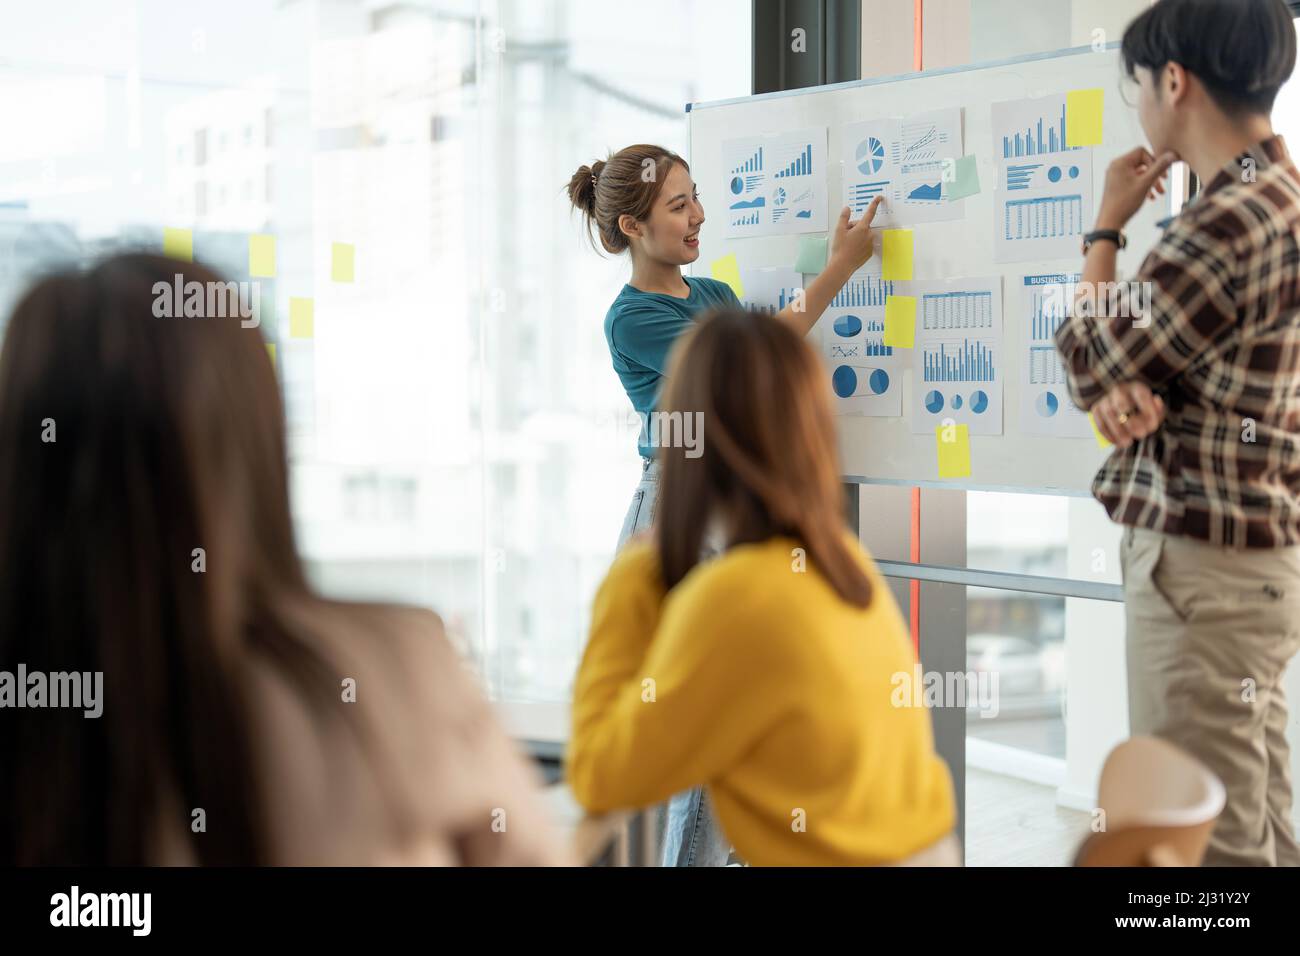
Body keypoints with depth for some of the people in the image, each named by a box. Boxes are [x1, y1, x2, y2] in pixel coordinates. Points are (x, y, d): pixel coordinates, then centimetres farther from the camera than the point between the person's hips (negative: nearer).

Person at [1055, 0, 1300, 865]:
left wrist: (1107, 227, 3)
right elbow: (1148, 360, 13)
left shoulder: (1231, 220, -20)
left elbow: (1090, 363, -9)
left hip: (1204, 557, -10)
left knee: (1200, 835, -4)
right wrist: (1127, 392, -10)